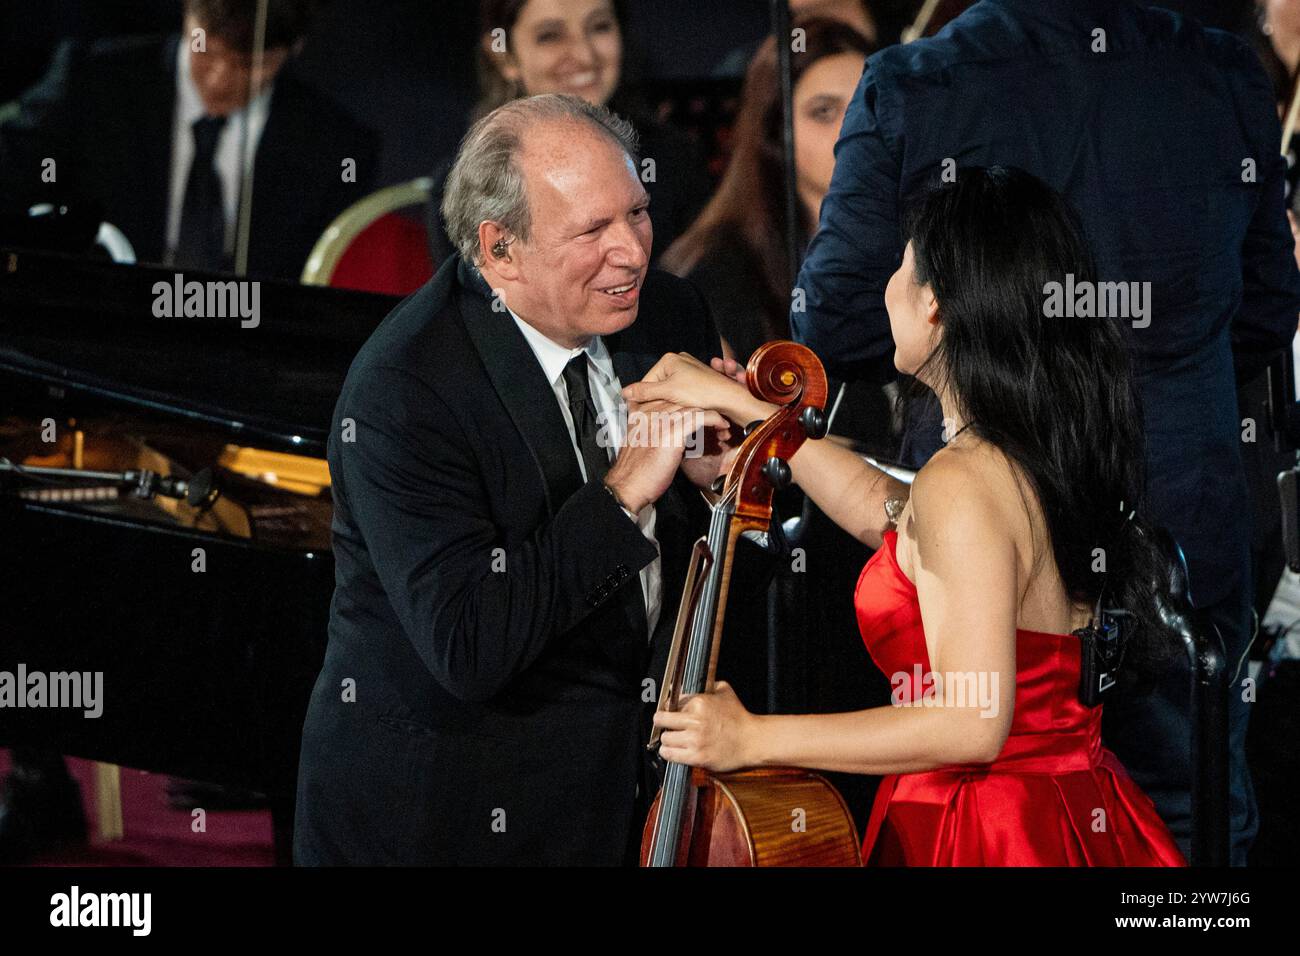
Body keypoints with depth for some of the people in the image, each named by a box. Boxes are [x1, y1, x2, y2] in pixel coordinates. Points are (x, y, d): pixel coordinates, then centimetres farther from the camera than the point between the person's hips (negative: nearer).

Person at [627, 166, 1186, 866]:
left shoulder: (963, 484, -22)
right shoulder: (1053, 456, 4)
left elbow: (970, 724, -27)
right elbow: (881, 516, 21)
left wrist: (754, 737, -20)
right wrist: (744, 405, 26)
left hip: (982, 839, -8)